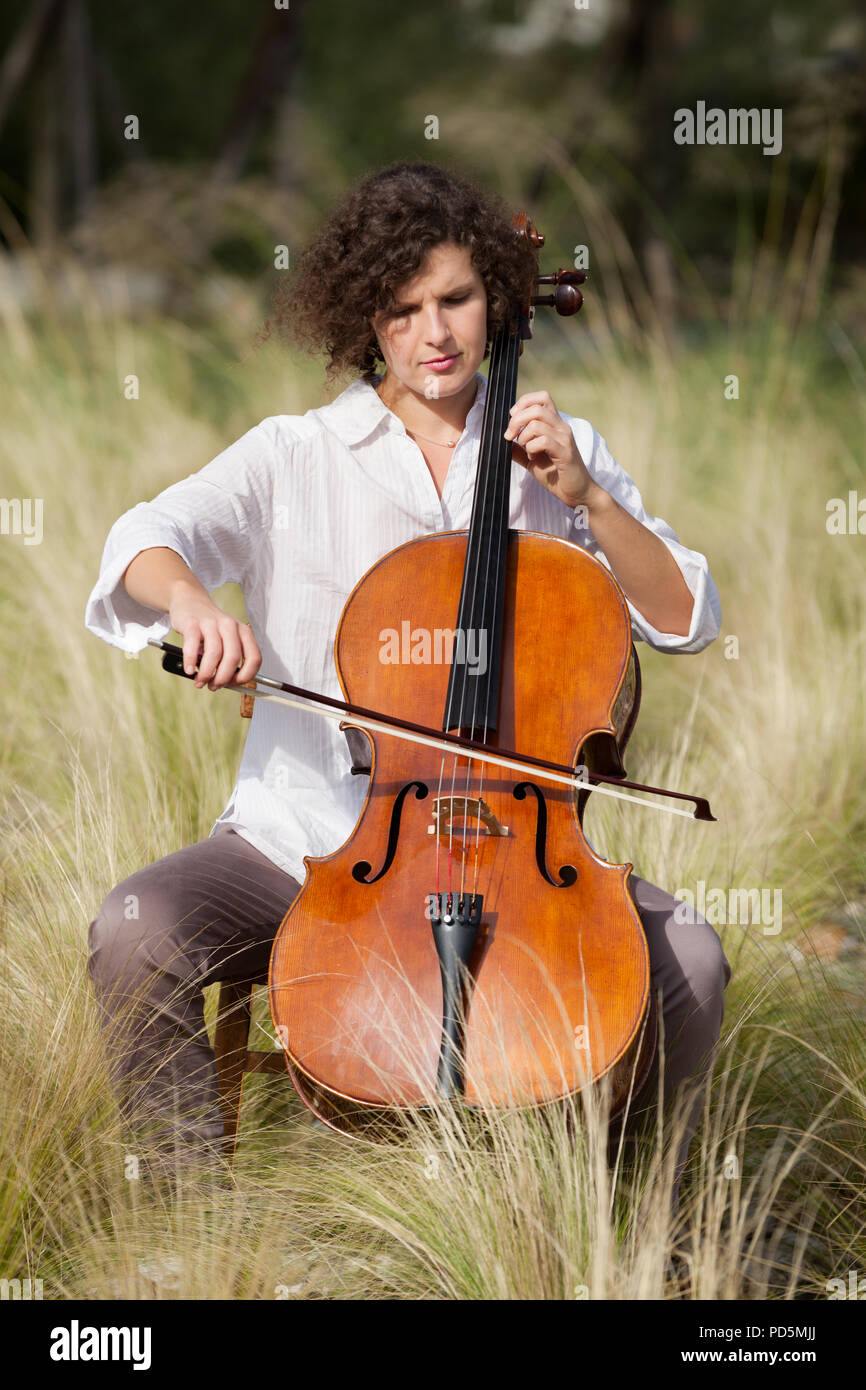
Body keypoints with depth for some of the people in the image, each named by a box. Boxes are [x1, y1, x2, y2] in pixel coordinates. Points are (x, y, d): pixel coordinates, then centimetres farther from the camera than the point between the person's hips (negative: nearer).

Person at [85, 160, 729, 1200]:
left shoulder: (558, 454, 11)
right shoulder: (294, 458, 6)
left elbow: (685, 621, 7)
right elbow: (146, 541, -10)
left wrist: (587, 497, -7)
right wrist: (189, 599, -33)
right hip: (307, 837, -1)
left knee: (688, 959, -23)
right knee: (133, 930, -27)